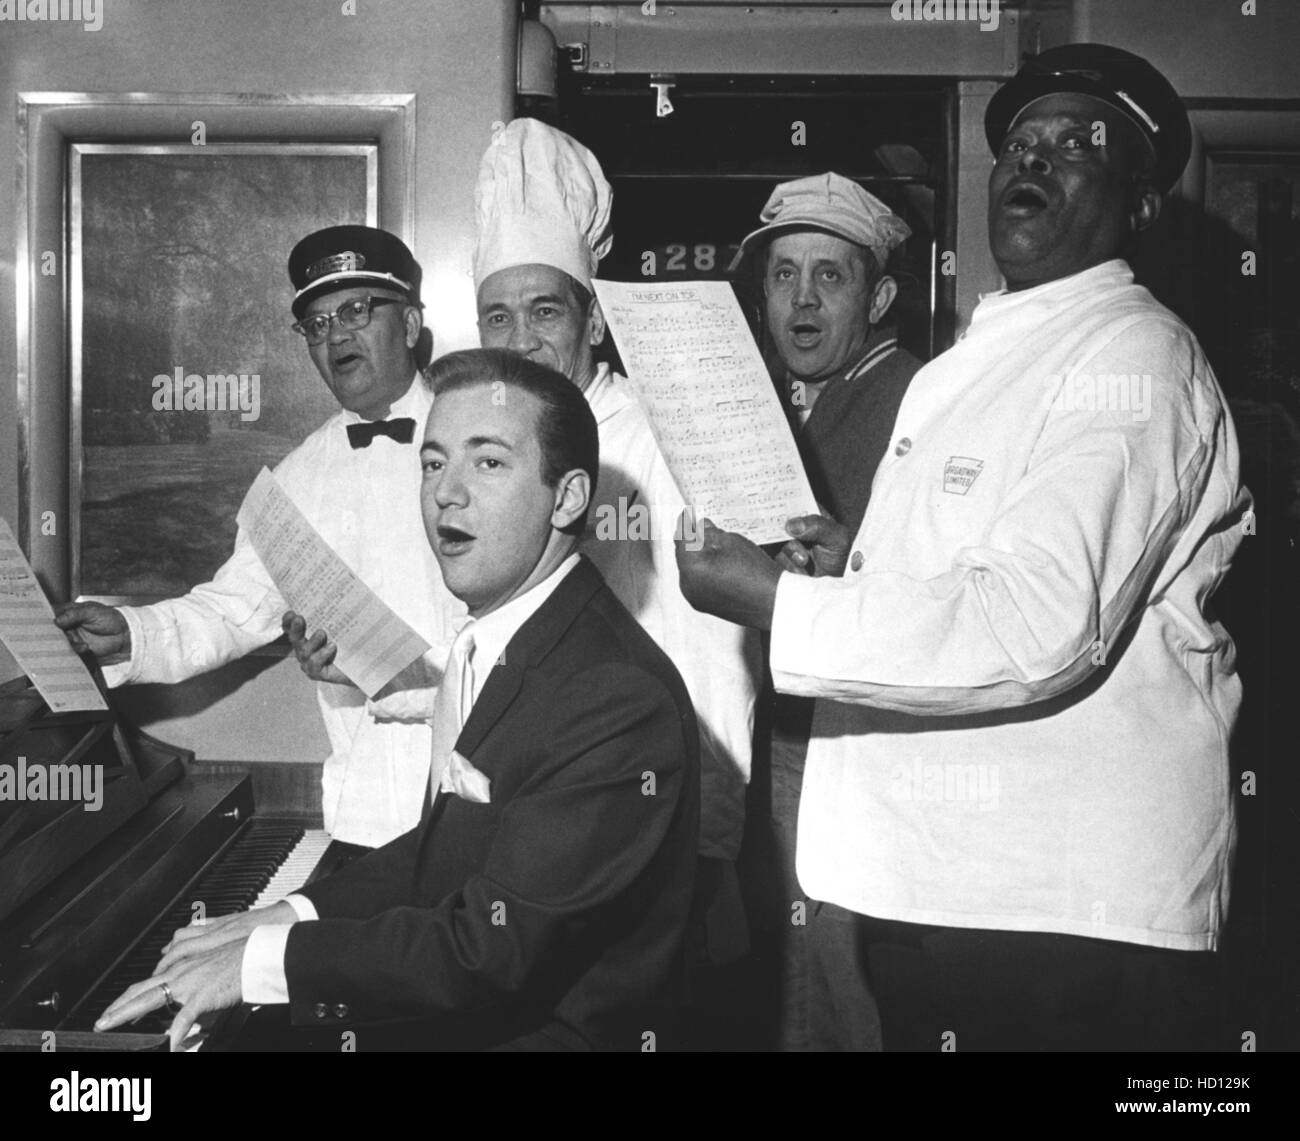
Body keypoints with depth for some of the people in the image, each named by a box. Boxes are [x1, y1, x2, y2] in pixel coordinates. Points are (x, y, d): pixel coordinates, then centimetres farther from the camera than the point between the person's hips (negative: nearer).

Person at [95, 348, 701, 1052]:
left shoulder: (621, 698, -24)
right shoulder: (492, 641, 6)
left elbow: (496, 948, -25)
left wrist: (266, 960, -20)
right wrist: (293, 916, 1)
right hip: (451, 1021, 7)